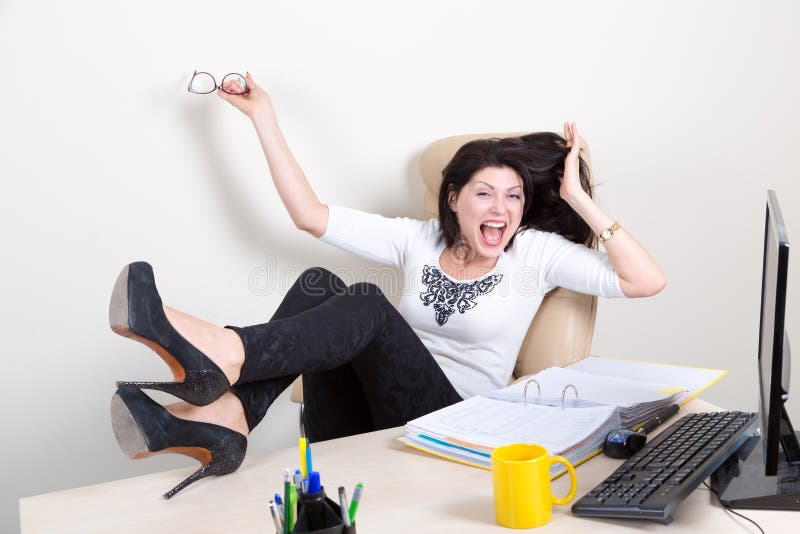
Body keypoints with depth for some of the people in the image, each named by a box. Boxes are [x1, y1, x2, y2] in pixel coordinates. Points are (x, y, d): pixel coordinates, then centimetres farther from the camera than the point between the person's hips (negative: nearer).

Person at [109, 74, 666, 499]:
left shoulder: (535, 251, 2)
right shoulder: (420, 240, 10)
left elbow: (646, 281, -9)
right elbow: (311, 214, 7)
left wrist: (580, 199, -12)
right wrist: (264, 118, 5)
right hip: (376, 426, 4)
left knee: (366, 304, -27)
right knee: (320, 284, -20)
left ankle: (222, 355, -48)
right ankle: (224, 416, -38)